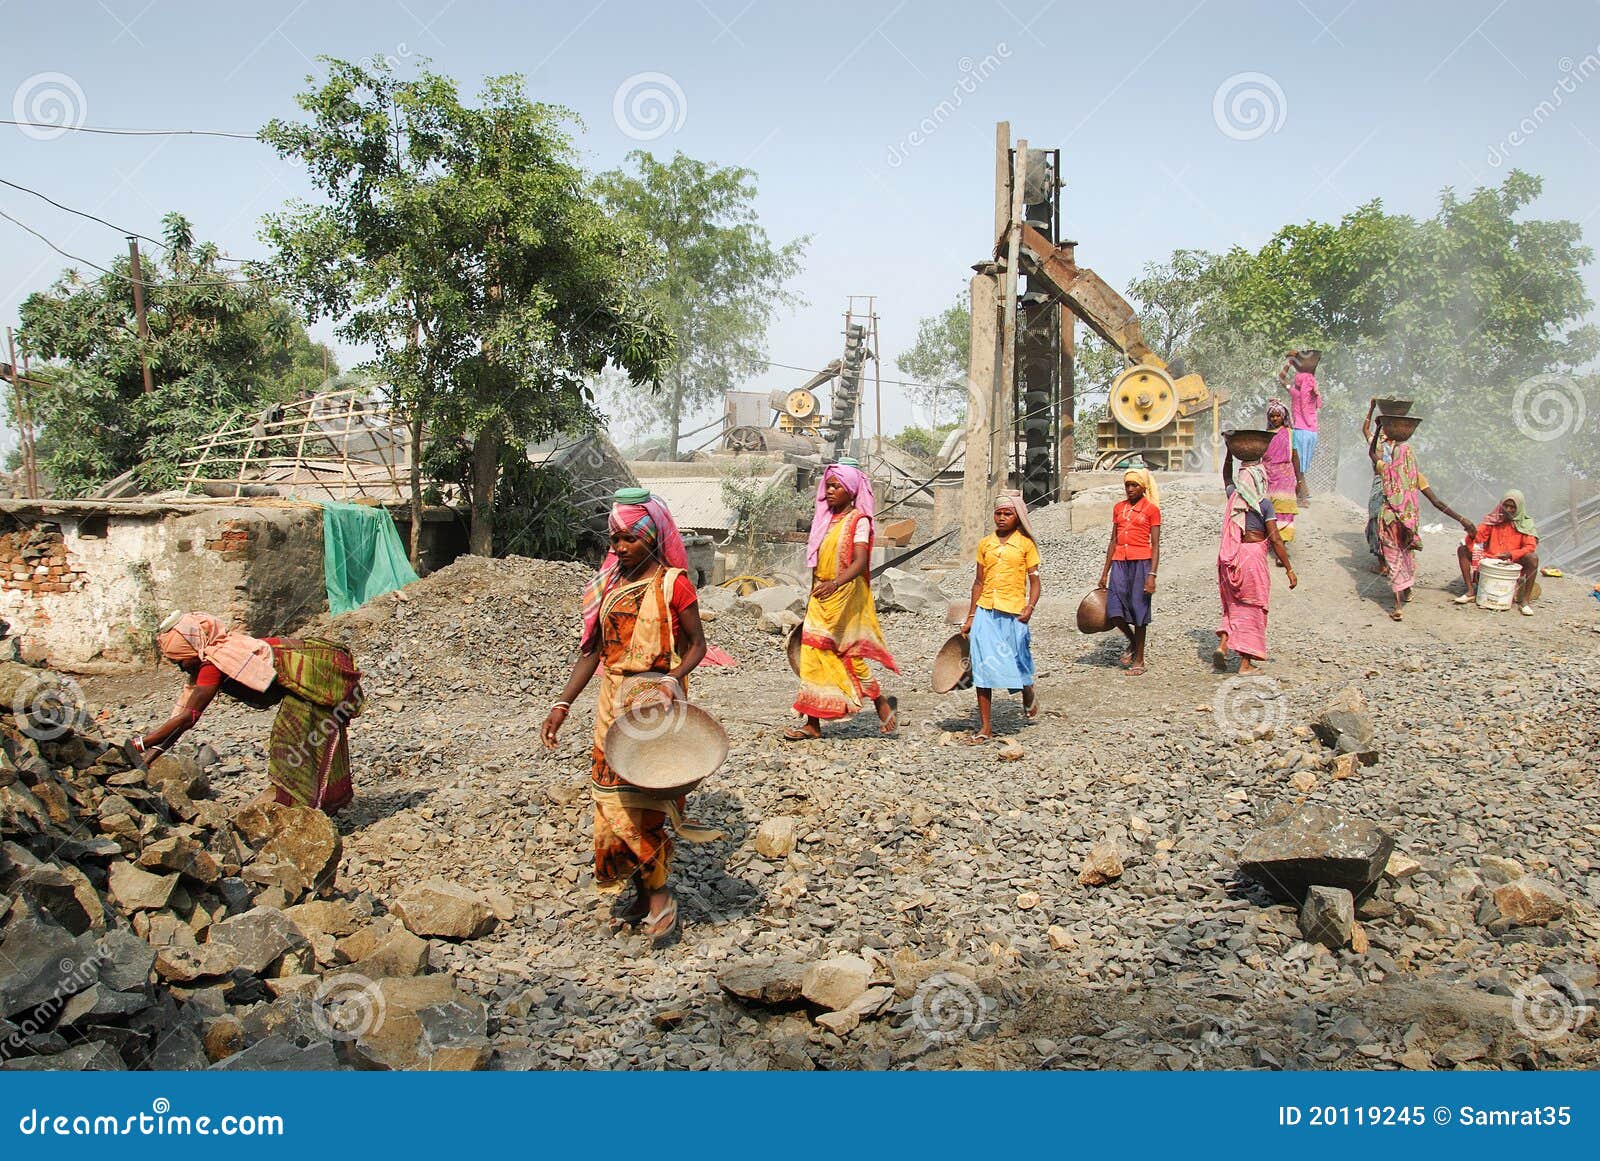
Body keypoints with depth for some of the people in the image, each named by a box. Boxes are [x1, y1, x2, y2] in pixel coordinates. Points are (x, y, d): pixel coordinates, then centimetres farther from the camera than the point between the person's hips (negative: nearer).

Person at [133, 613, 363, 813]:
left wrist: (138, 744, -18)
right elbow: (181, 711, 7)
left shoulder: (216, 659, -23)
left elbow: (188, 717, -23)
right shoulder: (205, 665, 6)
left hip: (317, 672, -9)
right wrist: (149, 757, 2)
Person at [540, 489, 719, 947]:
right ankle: (644, 891, 20)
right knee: (613, 797, 6)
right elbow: (592, 651, 9)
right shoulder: (609, 584, 7)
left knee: (644, 799, -7)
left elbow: (696, 644, -2)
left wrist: (674, 677, -21)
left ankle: (658, 896, 3)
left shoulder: (673, 584, -8)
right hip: (613, 702, 6)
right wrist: (562, 704, 4)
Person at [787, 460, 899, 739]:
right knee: (814, 655, 1)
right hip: (821, 599, 7)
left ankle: (882, 703, 22)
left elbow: (860, 563, -22)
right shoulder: (826, 519, 14)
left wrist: (835, 583, -38)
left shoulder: (858, 520, -9)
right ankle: (812, 722, 4)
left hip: (845, 597, -7)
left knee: (848, 655, -1)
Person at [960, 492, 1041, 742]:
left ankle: (1028, 694, 39)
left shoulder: (1025, 544, 1)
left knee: (1016, 663, 3)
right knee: (982, 667, -3)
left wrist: (1030, 607, -17)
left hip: (1013, 614, -3)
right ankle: (985, 726, 3)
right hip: (985, 613, 3)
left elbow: (1034, 581, 1)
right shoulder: (985, 544, 10)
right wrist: (970, 617, 13)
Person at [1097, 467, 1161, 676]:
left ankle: (1139, 659, 10)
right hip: (1119, 562, 4)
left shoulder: (1151, 509, 1)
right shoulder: (1119, 508, 15)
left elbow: (1155, 545, -3)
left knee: (1138, 610, -1)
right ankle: (1133, 642, 20)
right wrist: (1105, 572, 16)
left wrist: (1152, 575, -12)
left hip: (1141, 562, -4)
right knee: (1114, 609, -7)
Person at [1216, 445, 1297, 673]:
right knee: (1252, 609, 5)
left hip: (1230, 557, 5)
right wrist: (1289, 568, -8)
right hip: (1253, 555, -5)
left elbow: (1227, 477, 29)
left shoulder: (1233, 496, 4)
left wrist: (1230, 452, 30)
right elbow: (1275, 539, -12)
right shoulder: (1264, 504, -9)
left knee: (1234, 605, 19)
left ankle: (1222, 645, -1)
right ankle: (1245, 663, 7)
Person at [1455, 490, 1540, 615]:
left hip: (1513, 563, -2)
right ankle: (1470, 591, -17)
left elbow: (1530, 546, -11)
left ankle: (1525, 600, -25)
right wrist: (1472, 534, -29)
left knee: (1533, 558, -30)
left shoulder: (1525, 524, 0)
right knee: (1463, 550, -14)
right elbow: (1479, 535, -4)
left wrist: (1511, 554, -27)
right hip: (1489, 561, 2)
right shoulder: (1493, 519, 5)